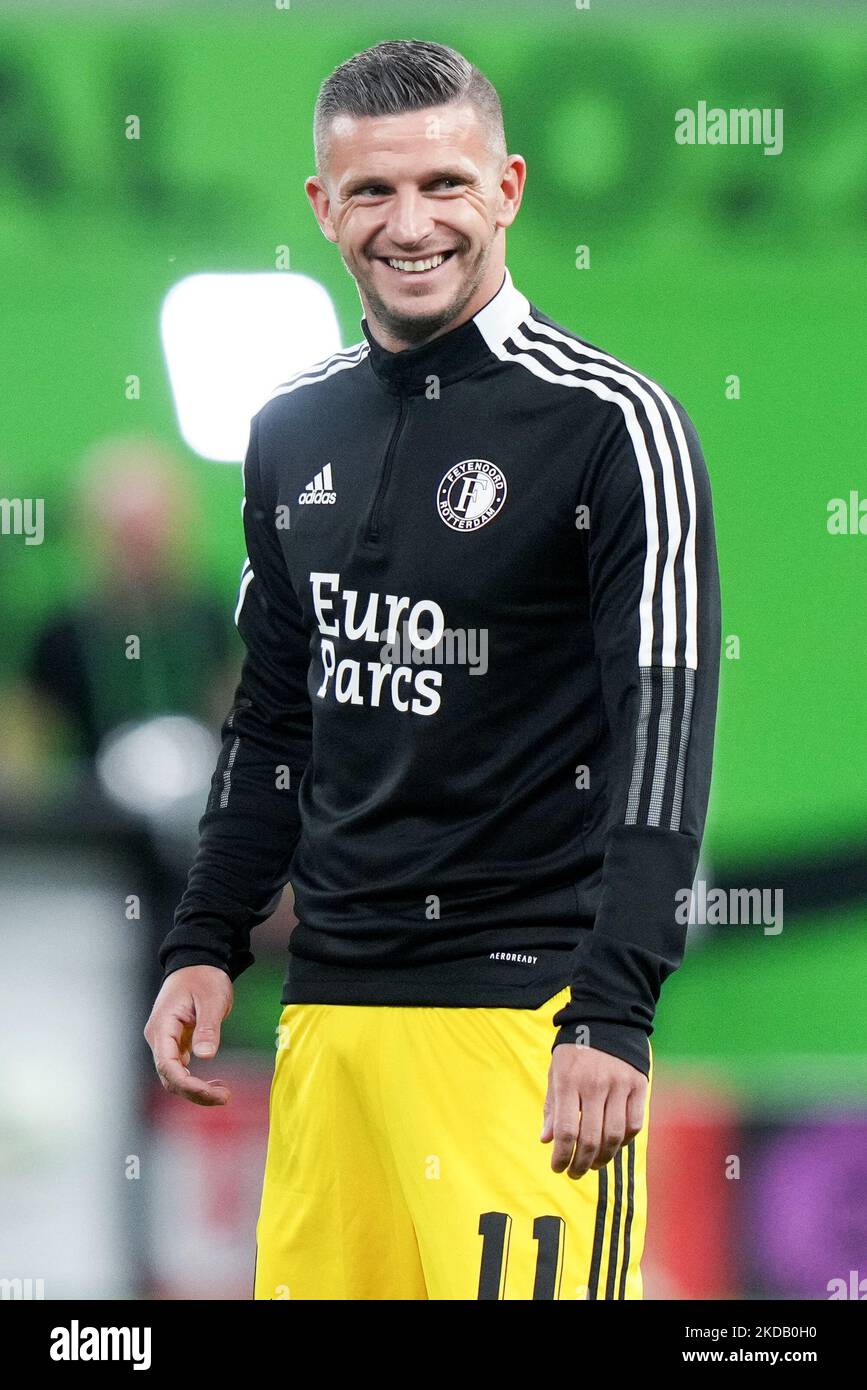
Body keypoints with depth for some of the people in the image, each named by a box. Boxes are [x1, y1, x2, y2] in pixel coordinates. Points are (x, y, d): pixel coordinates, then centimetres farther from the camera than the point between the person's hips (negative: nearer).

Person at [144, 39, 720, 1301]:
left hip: (523, 1003, -6)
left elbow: (663, 729, -12)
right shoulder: (294, 433, 14)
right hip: (330, 1000, 6)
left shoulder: (610, 426, -6)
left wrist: (612, 1012, -20)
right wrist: (205, 945, 14)